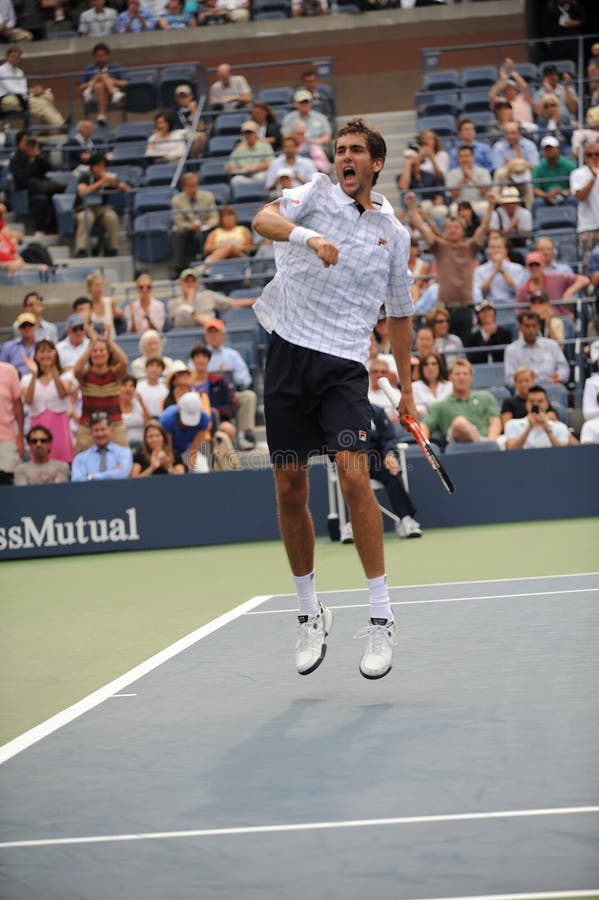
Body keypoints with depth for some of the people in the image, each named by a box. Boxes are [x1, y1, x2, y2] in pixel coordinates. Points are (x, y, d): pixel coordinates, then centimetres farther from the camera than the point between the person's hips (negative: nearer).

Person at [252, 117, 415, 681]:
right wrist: (308, 236, -33)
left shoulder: (393, 233, 14)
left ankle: (381, 617, -11)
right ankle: (310, 612, 19)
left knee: (353, 474, -17)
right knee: (289, 489, 3)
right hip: (290, 353, 0)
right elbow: (263, 220, -13)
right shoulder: (318, 194, 8)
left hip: (345, 364, 0)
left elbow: (399, 314, 24)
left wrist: (406, 388, 24)